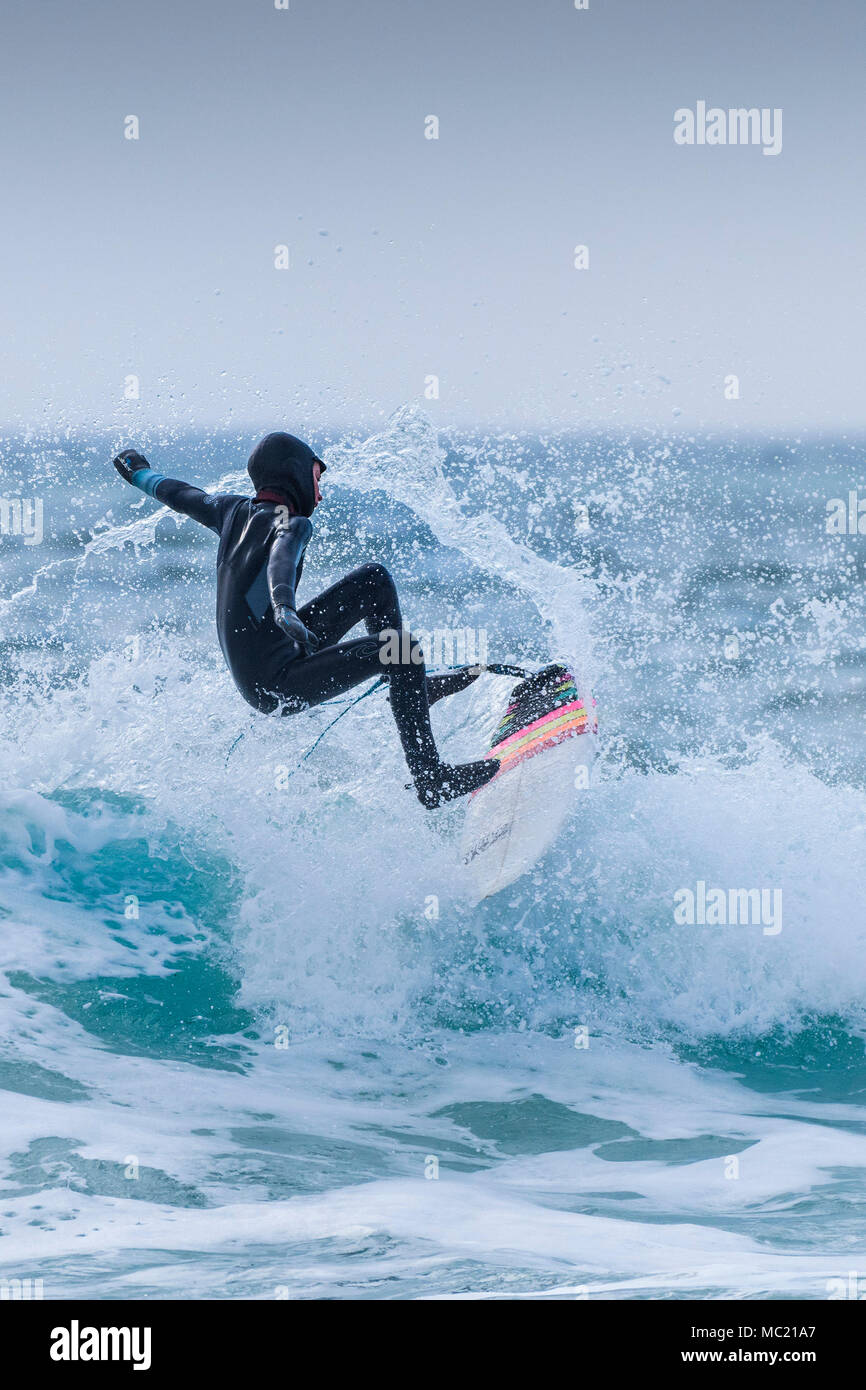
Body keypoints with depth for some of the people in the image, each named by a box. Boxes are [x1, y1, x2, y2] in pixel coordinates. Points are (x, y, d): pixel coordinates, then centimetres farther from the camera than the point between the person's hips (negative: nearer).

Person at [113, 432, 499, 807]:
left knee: (375, 580, 13)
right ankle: (431, 779, -16)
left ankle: (414, 686, 24)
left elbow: (178, 494, 26)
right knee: (403, 652, -17)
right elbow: (281, 559, -39)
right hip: (275, 687, -9)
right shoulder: (291, 523, -15)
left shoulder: (234, 511, 8)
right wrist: (283, 606, -60)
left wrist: (139, 472, 47)